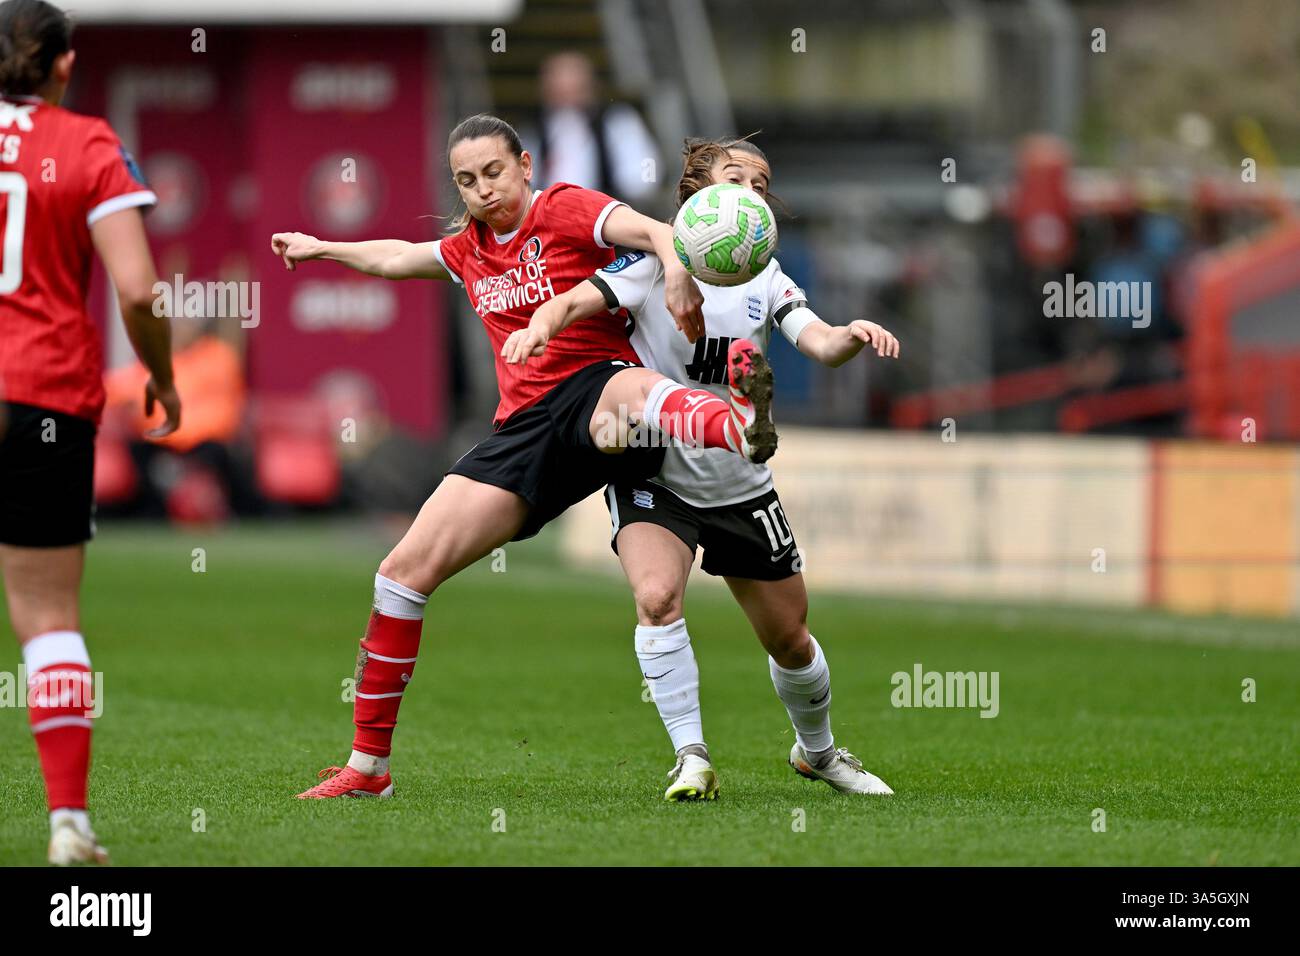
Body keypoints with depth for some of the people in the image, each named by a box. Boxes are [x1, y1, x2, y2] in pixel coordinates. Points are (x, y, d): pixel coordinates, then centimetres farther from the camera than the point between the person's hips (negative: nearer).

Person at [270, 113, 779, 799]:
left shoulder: (565, 209, -2)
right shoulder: (470, 249, 18)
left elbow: (652, 231, -20)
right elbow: (395, 258, 40)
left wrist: (675, 265, -42)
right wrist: (321, 248, 54)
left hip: (592, 389, -6)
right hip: (526, 426, 6)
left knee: (633, 390, -45)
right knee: (405, 571, -1)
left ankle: (739, 426, -80)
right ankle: (368, 764, 9)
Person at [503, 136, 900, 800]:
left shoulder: (766, 279, 3)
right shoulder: (660, 259, -8)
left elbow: (820, 343, -11)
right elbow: (577, 301, -20)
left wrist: (853, 336, -34)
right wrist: (541, 323, -43)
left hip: (741, 487, 4)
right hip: (654, 477, -4)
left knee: (789, 639, 11)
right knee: (657, 597, -30)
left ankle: (817, 751, 39)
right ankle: (691, 760, -21)